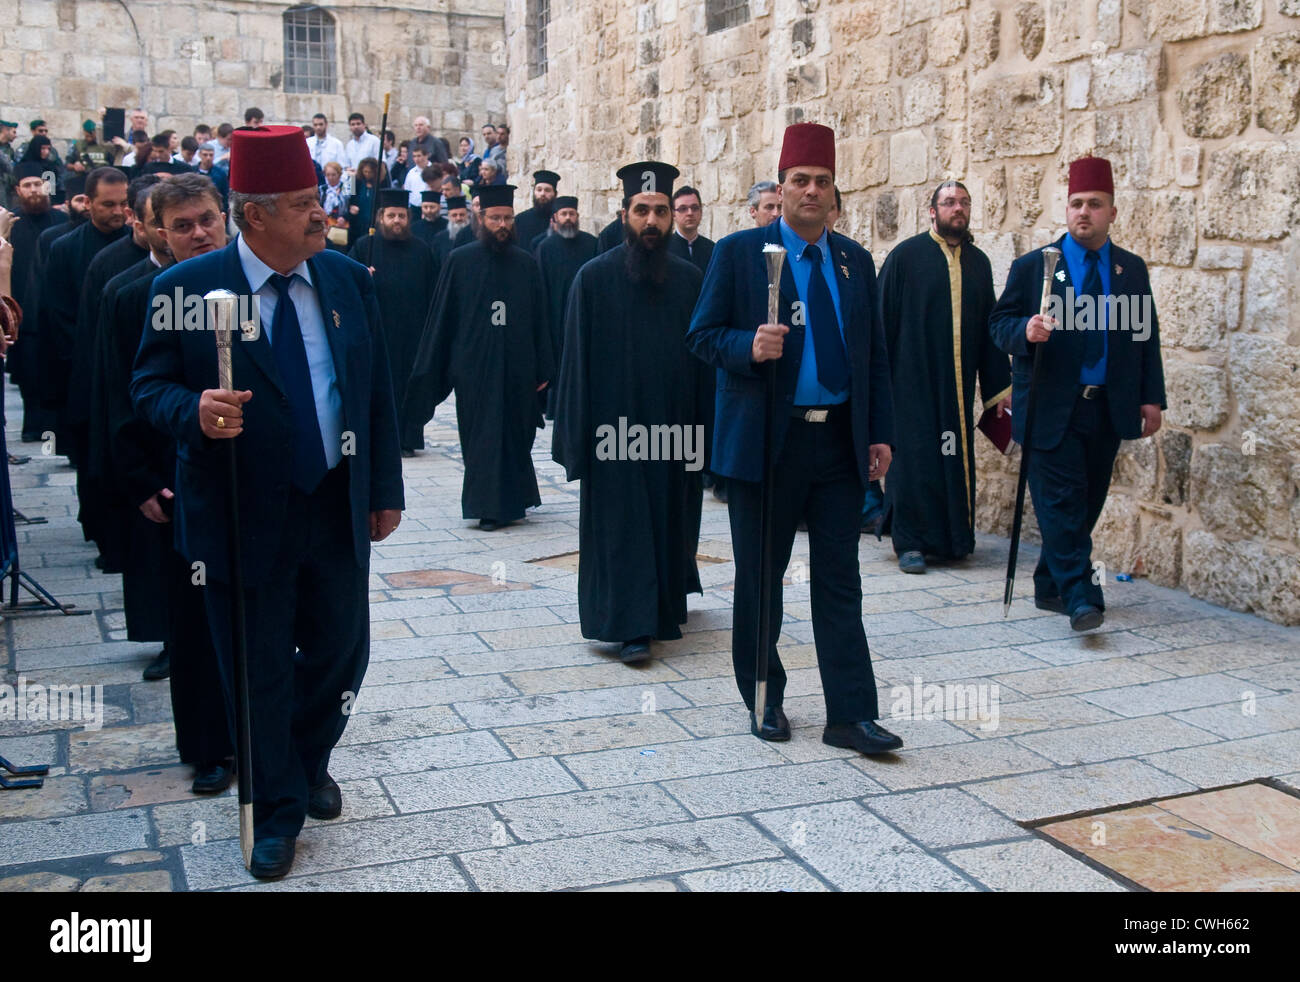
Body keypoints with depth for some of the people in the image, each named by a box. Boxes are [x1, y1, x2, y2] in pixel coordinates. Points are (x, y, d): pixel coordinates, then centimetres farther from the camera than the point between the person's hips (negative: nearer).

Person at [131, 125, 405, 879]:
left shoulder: (349, 279, 1)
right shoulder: (186, 289, -10)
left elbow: (377, 392, 6)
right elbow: (150, 387, -5)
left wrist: (385, 490, 5)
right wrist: (194, 411, -28)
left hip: (338, 507, 3)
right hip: (244, 515, -3)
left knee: (341, 652, 16)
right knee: (260, 670, 9)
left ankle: (311, 762, 46)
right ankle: (278, 811, 31)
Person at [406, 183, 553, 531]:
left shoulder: (526, 264, 5)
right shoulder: (460, 261, 0)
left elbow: (539, 320, 6)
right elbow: (441, 317, 0)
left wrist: (542, 370, 3)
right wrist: (431, 370, -3)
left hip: (517, 368, 2)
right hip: (474, 368, -2)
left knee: (516, 436, 8)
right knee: (481, 438, 2)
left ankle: (512, 501, 23)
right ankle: (489, 507, 12)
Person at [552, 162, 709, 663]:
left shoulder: (690, 278, 5)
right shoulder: (595, 277, -3)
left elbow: (703, 356, 7)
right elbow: (577, 358, -3)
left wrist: (704, 427, 2)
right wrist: (577, 433, -8)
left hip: (673, 427, 3)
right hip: (616, 425, -3)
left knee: (672, 520, 13)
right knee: (622, 525, -2)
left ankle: (667, 607, 31)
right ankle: (632, 626, 2)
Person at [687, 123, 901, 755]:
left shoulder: (855, 261, 11)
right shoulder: (739, 252, 0)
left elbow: (874, 353, 13)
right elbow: (702, 335, -2)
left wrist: (880, 433, 7)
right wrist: (749, 347, -22)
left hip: (840, 442, 3)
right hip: (766, 440, -3)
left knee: (840, 582, 3)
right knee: (760, 578, 8)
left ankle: (851, 715, 6)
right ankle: (764, 700, 24)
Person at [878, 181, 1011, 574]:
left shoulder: (977, 262, 12)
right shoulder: (906, 255, -1)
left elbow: (989, 327, 14)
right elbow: (883, 318, -3)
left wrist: (999, 385, 11)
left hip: (958, 382, 4)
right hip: (913, 379, -4)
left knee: (956, 458, 6)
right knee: (914, 456, -3)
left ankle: (951, 538, 19)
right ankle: (910, 543, 4)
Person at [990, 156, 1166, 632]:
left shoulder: (1132, 269, 12)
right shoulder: (1033, 266, 2)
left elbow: (1146, 336, 13)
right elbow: (999, 323, 1)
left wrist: (1151, 397, 6)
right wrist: (1025, 331, -21)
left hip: (1107, 409, 4)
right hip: (1051, 408, -4)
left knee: (1088, 503, 9)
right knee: (1062, 502, -9)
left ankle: (1049, 586, 22)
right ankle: (1080, 598, -8)